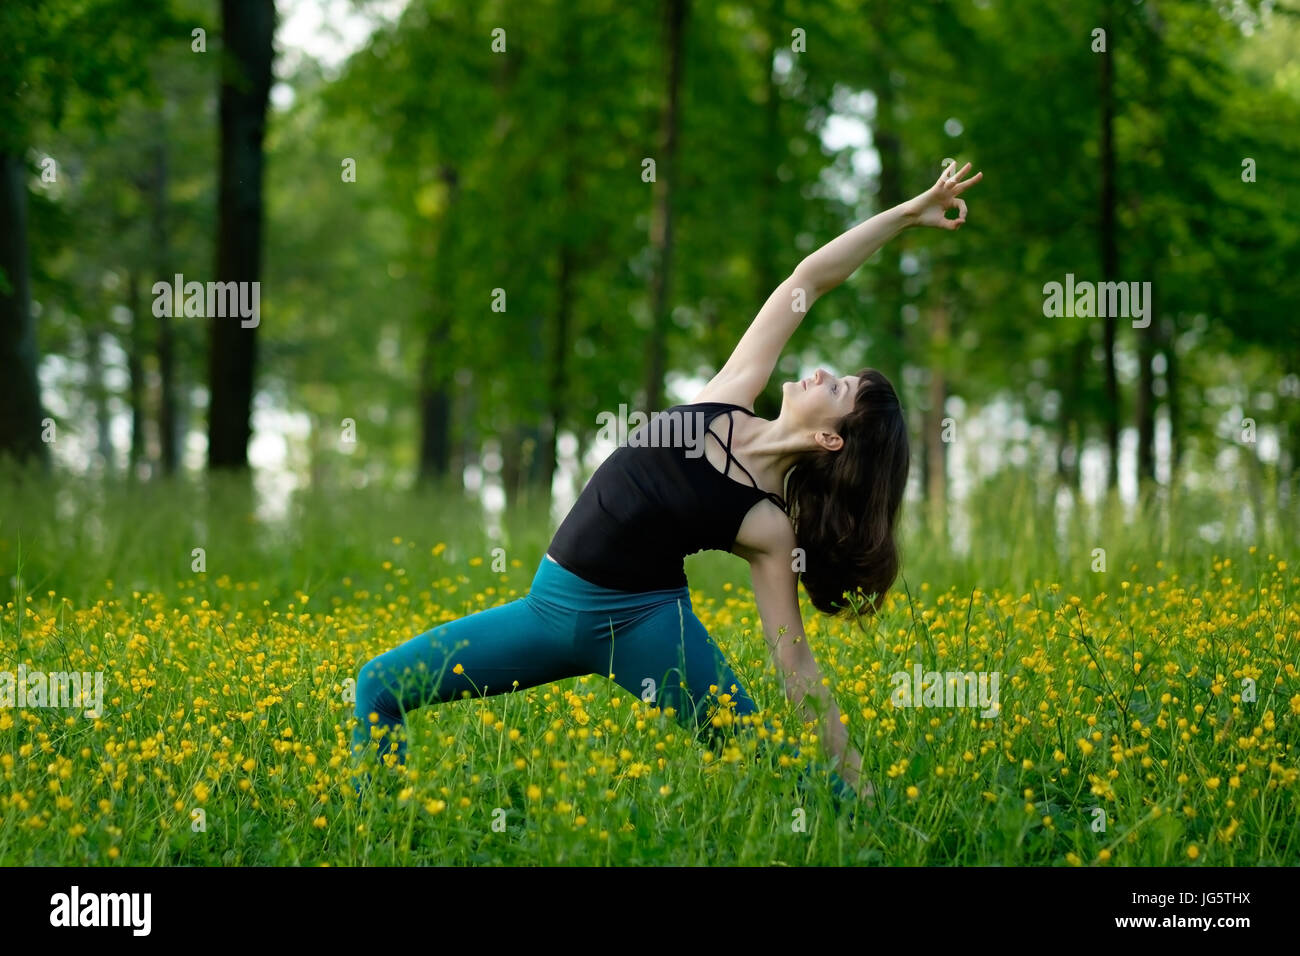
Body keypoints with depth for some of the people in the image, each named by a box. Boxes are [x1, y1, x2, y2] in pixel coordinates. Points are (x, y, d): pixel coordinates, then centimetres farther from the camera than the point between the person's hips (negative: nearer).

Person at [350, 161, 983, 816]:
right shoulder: (730, 397, -4)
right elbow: (807, 279, -4)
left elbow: (792, 657, -9)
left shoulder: (770, 526, -14)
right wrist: (906, 213, 1)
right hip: (553, 605, 6)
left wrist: (849, 778, -12)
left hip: (637, 623, -5)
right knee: (380, 687, 2)